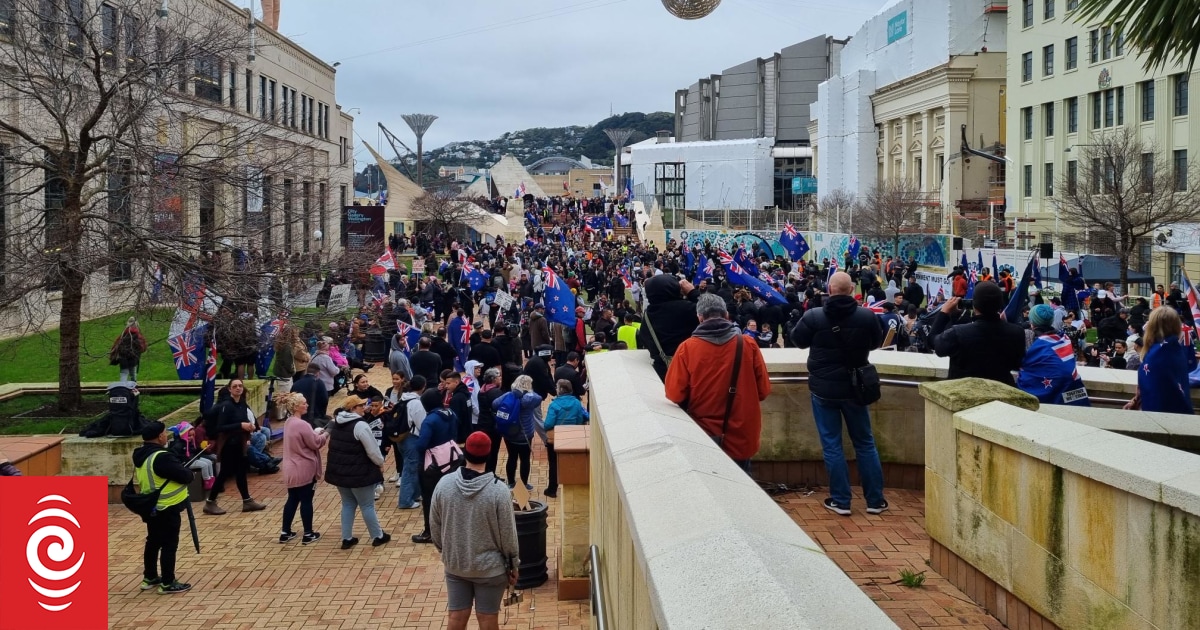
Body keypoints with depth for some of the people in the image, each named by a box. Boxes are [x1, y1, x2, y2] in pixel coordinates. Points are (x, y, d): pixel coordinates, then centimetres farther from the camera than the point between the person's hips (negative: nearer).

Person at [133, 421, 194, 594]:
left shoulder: (141, 455, 5)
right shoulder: (162, 457, -25)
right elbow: (185, 476, -25)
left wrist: (179, 470, 7)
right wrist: (188, 472, 1)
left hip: (150, 507, 9)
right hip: (167, 508, -9)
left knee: (153, 541, 19)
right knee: (169, 545, -1)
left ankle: (149, 578, 29)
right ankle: (168, 583, 3)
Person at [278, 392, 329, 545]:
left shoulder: (289, 422, 8)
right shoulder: (302, 424, -23)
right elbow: (315, 443, -16)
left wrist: (318, 432, 8)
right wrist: (326, 433, -1)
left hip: (291, 469, 9)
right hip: (304, 470, -9)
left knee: (292, 499, 16)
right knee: (306, 501, 3)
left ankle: (285, 532, 22)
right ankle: (308, 534, 12)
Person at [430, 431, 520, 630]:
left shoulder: (444, 484, -11)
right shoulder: (498, 490, -21)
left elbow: (434, 526, 1)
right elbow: (508, 534, -13)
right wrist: (513, 565, 2)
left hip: (454, 564, 3)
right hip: (490, 567, -3)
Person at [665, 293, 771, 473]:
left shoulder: (687, 348, -12)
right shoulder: (748, 345, -8)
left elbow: (674, 394, -10)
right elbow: (763, 390, -1)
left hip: (704, 437, -1)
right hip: (742, 437, 1)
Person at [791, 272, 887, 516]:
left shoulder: (813, 316, -15)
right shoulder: (867, 316, -10)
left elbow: (798, 340, 3)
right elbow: (877, 342, 8)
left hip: (824, 388, -2)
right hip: (854, 387, 2)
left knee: (831, 445, 7)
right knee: (865, 442, 13)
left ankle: (841, 501, 10)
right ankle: (875, 500, 17)